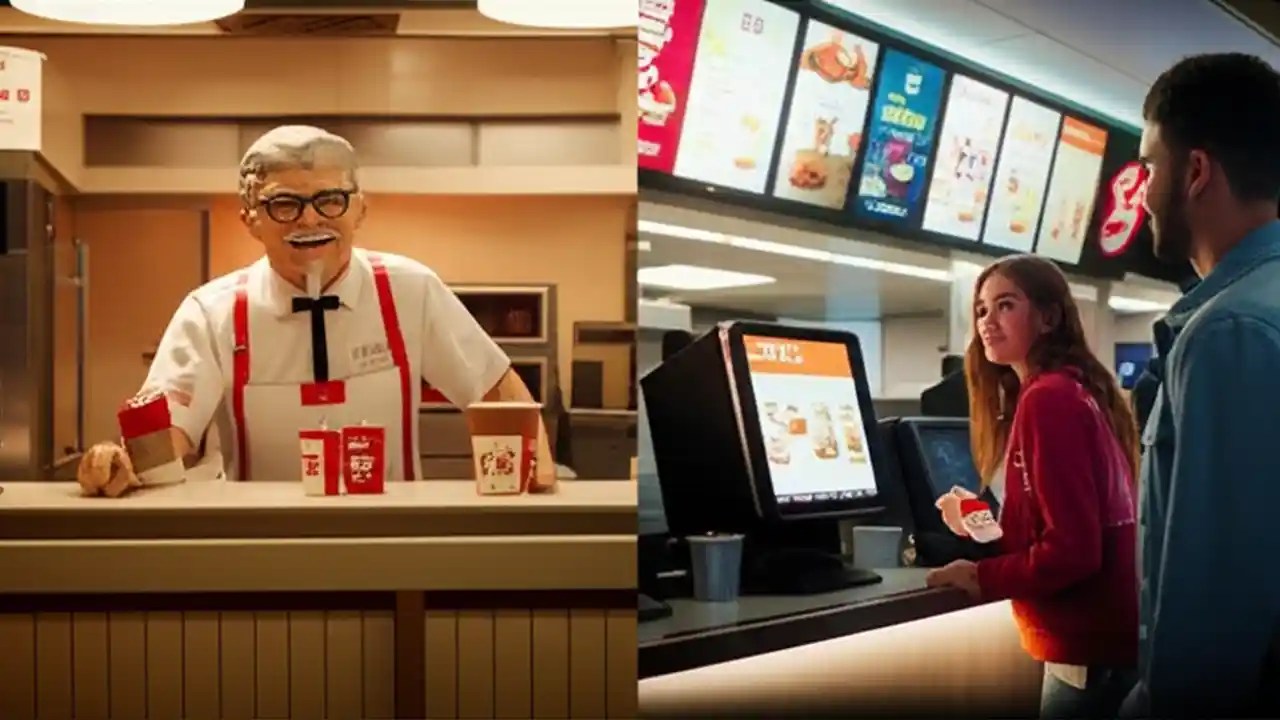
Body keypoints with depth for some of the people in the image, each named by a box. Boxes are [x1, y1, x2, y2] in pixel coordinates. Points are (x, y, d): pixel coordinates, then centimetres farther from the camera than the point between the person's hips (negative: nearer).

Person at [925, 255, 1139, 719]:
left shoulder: (1047, 399, -17)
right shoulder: (1079, 389, 13)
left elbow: (1071, 549, -21)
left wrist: (981, 577, -11)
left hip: (1090, 649, -9)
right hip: (1107, 636, 9)